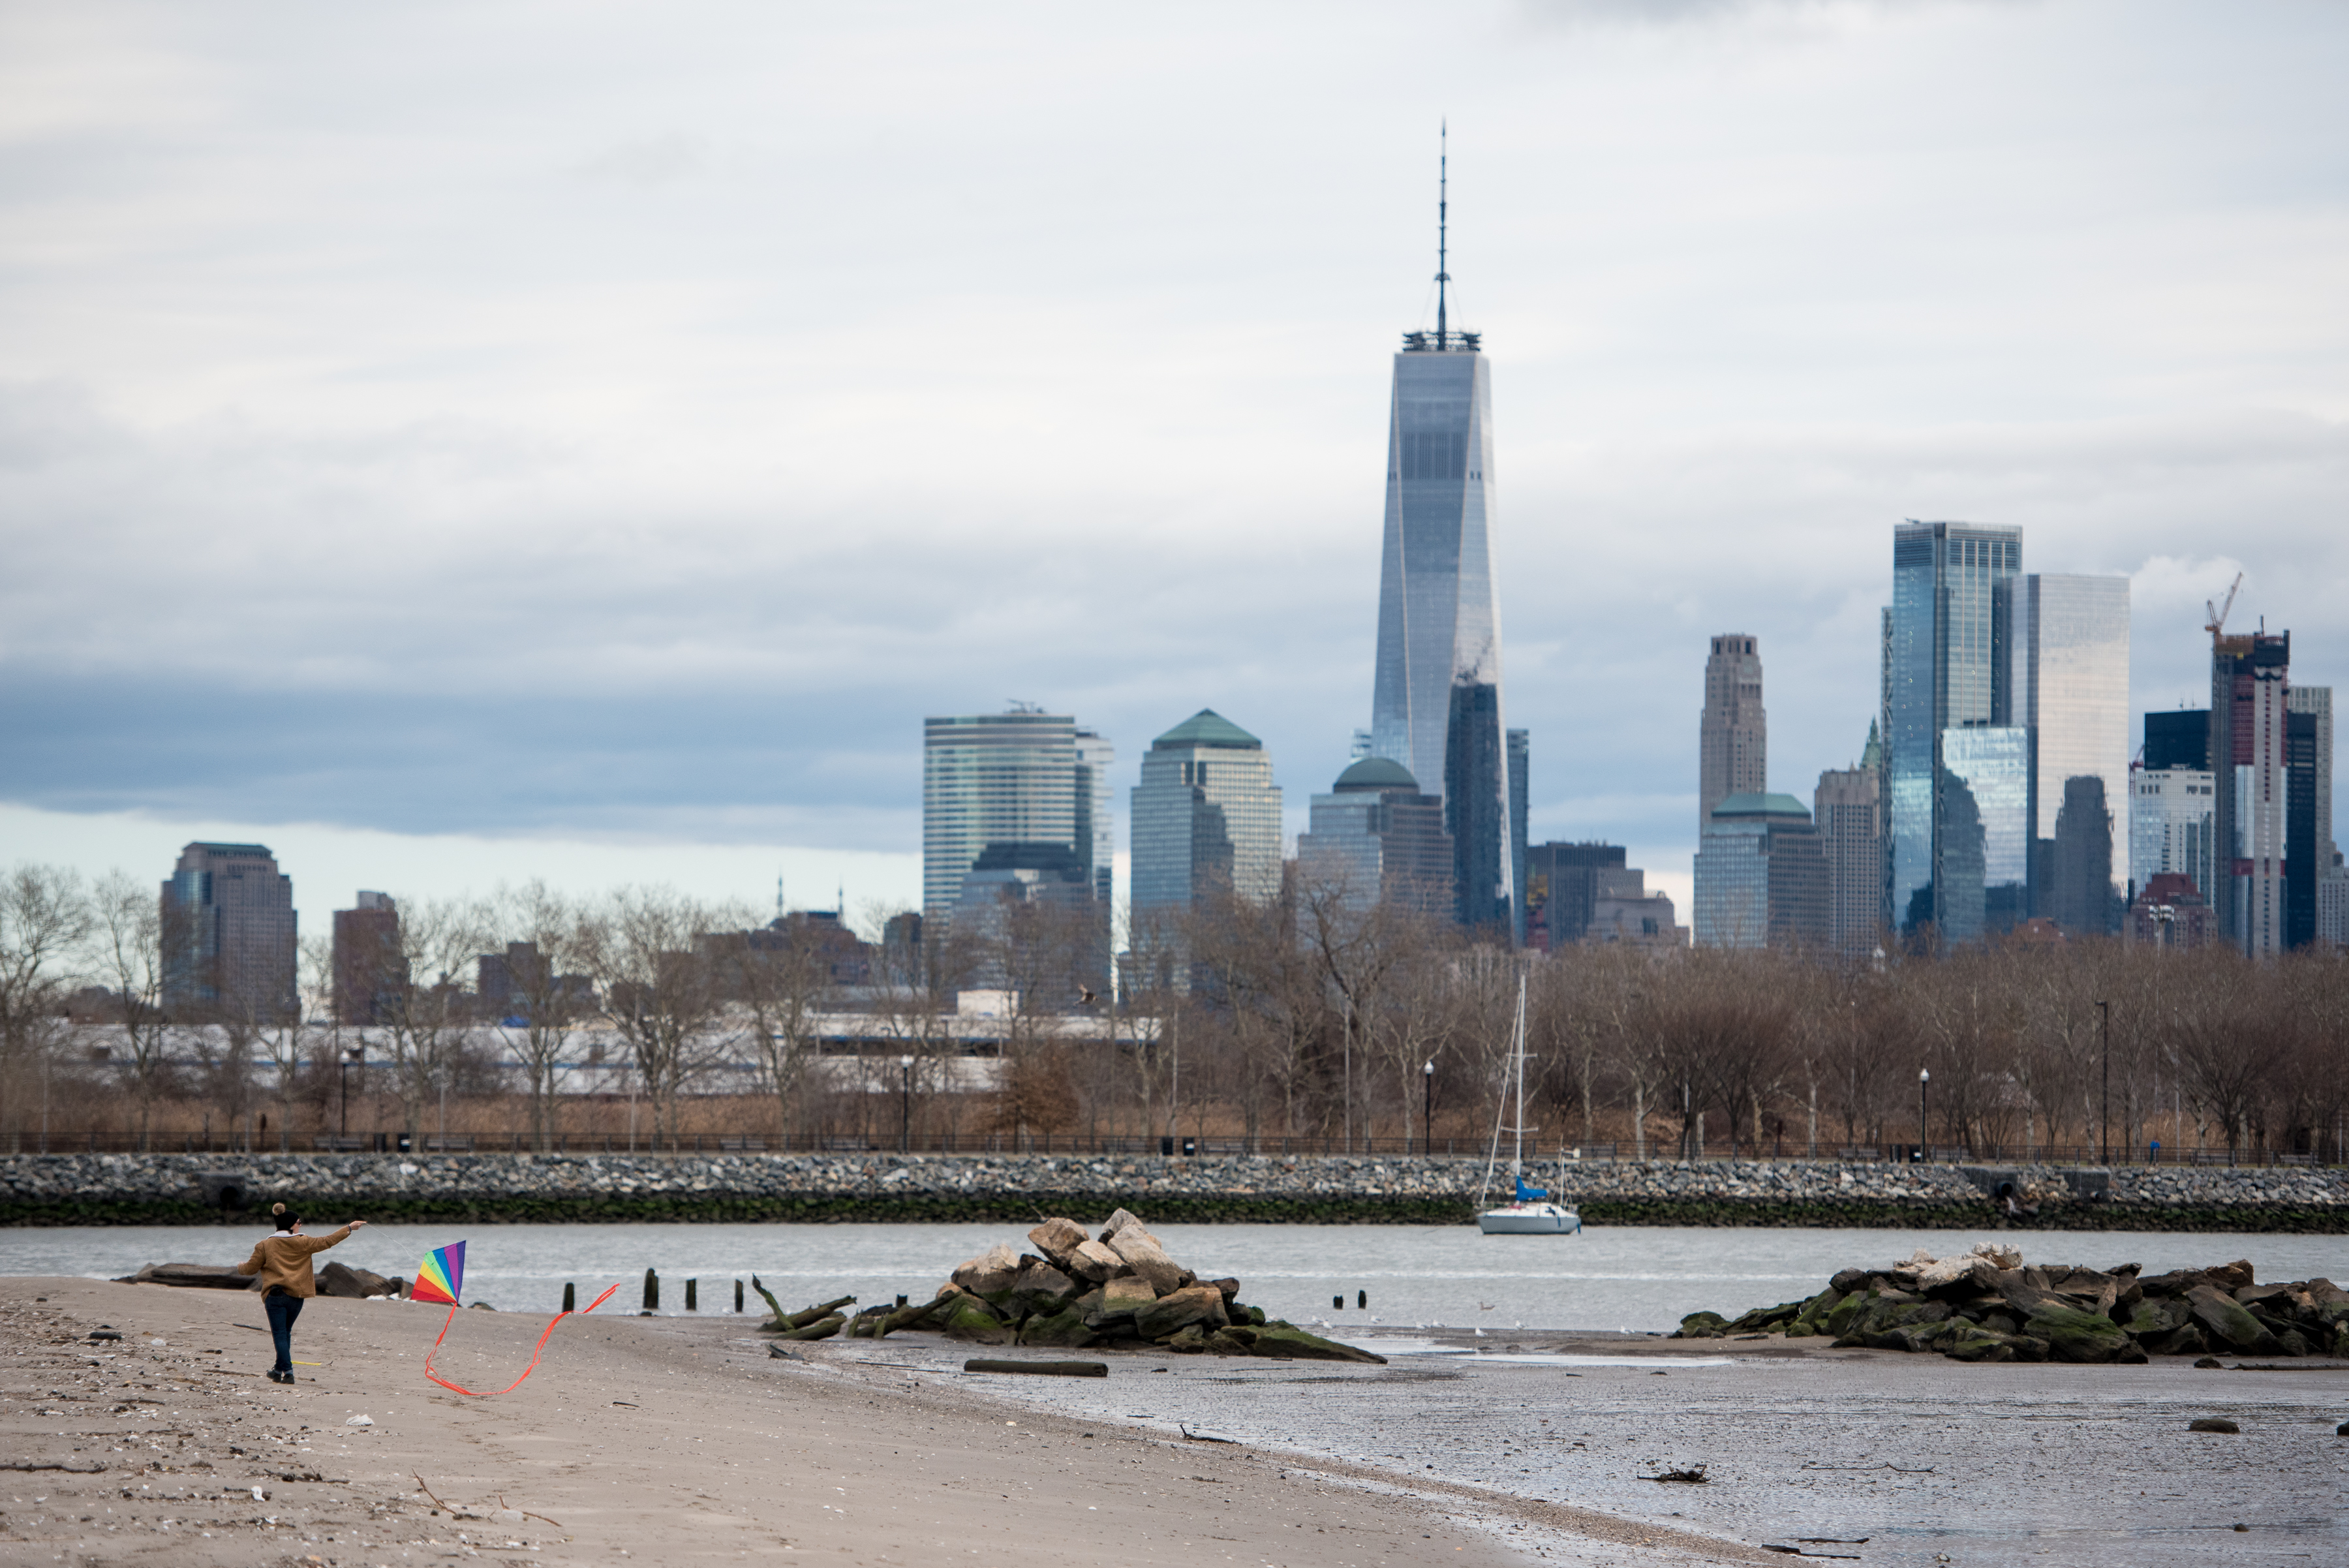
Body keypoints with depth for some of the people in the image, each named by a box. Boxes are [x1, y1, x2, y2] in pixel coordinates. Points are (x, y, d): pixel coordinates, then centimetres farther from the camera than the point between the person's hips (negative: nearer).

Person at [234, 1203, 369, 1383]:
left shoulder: (265, 1245, -1)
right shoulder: (302, 1243, 1)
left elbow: (251, 1268, 5)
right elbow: (327, 1241, 6)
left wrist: (241, 1267, 30)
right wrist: (349, 1228, 15)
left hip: (275, 1294, -3)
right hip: (297, 1295, 3)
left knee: (280, 1334, -5)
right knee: (285, 1332, 19)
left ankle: (287, 1371, -18)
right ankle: (280, 1369, 26)